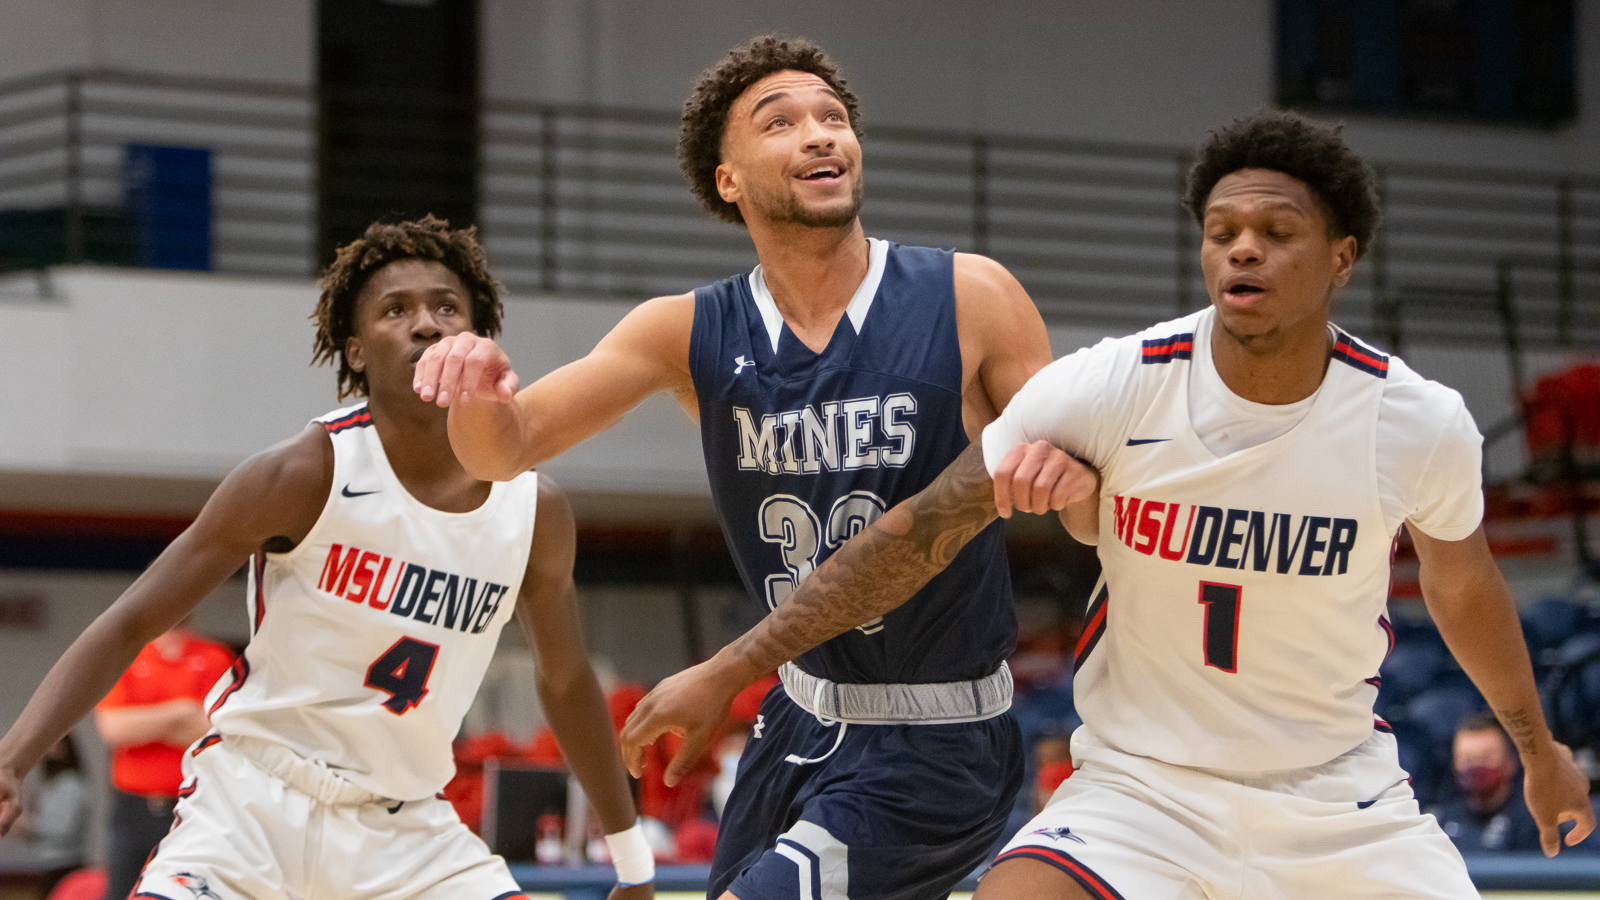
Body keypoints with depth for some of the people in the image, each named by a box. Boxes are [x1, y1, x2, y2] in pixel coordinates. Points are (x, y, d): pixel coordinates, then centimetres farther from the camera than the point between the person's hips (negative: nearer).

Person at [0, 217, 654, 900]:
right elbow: (130, 623, -11)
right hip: (254, 802, -3)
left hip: (408, 831, 4)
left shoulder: (534, 511, -1)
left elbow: (566, 682, 16)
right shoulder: (306, 477, -13)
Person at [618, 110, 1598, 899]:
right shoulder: (1112, 388, -16)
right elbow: (922, 532, -8)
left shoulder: (1422, 424, -11)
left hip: (1343, 807, 2)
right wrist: (728, 668, -9)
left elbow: (1465, 587, 10)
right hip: (1143, 791, -1)